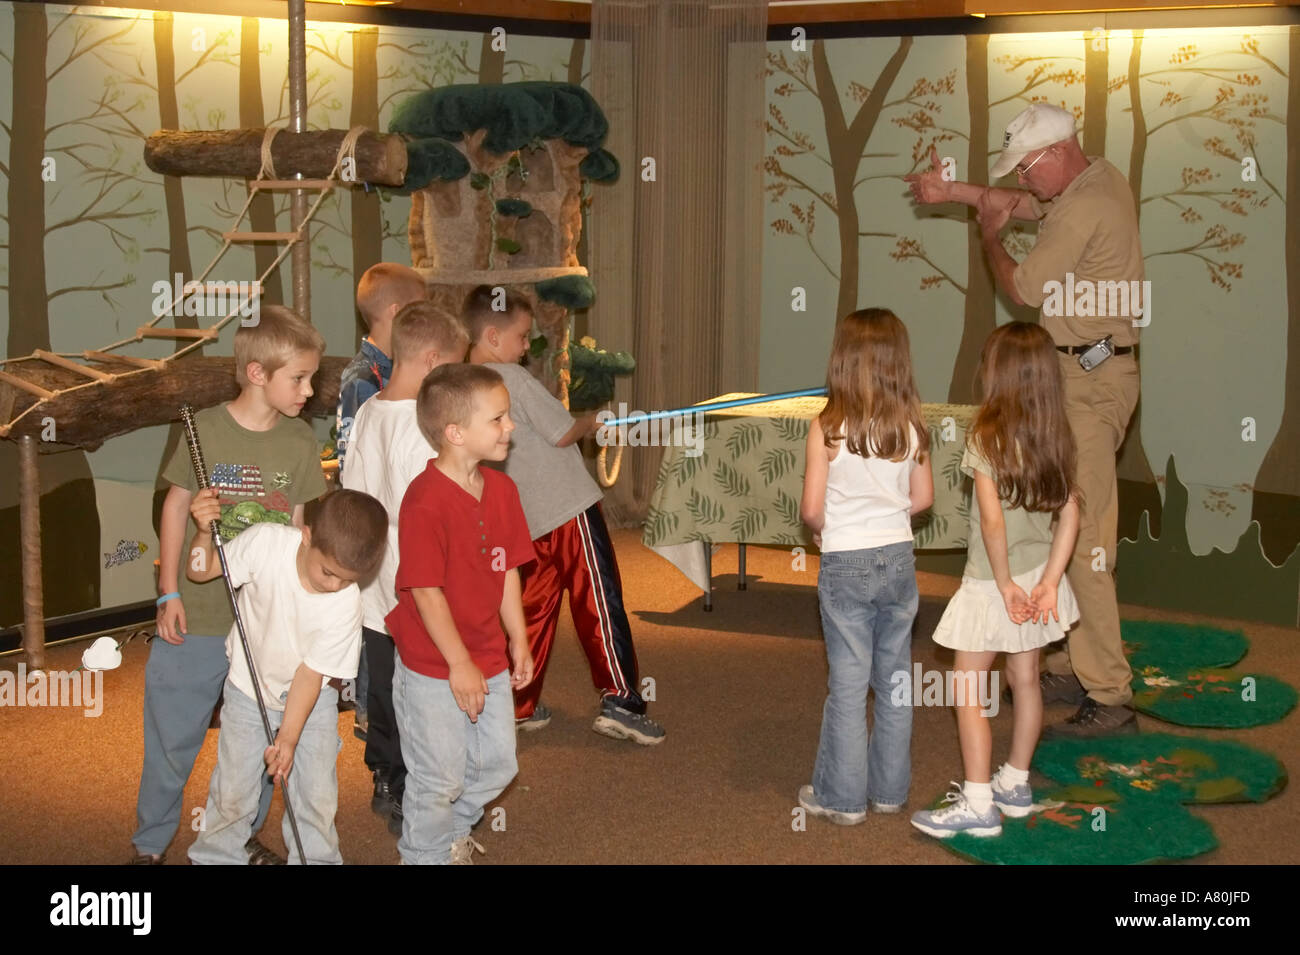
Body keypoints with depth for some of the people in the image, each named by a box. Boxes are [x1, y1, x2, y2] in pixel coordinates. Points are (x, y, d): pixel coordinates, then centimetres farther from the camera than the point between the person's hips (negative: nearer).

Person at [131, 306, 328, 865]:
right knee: (172, 736, 8)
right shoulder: (205, 429, -9)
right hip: (197, 616, -2)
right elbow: (176, 508, -1)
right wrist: (169, 593, -3)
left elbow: (298, 525, 6)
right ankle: (150, 843, 26)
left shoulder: (300, 442, -2)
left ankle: (240, 838, 33)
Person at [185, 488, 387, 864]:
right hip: (249, 689, 0)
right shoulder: (266, 542, -28)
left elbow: (312, 671, -19)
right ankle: (213, 857, 28)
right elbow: (200, 572, -13)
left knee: (316, 795, 1)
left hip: (311, 697, 0)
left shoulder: (347, 604, -28)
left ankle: (316, 860, 23)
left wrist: (289, 736, -20)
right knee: (232, 792, 5)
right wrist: (204, 531, -32)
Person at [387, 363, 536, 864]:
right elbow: (426, 591, -21)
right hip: (432, 669, -7)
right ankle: (429, 854, 30)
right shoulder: (426, 502, -24)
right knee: (439, 777, 6)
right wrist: (460, 664, -18)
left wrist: (518, 641, 10)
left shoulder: (501, 489, 1)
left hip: (488, 660, 8)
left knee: (496, 765, 19)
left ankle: (452, 833, 43)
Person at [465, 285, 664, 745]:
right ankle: (620, 700, -5)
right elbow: (562, 433, -12)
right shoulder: (514, 378, -15)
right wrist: (590, 421, 6)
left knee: (536, 602, 16)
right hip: (569, 507, -8)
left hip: (529, 517, 8)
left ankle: (520, 705, 18)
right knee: (598, 599, -3)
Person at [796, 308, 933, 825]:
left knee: (848, 684, 4)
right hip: (898, 559, 4)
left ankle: (842, 797, 13)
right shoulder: (911, 425, -3)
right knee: (895, 680, 14)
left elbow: (811, 509, -12)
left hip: (845, 565, -4)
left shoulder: (827, 428, -14)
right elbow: (922, 497, 5)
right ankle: (889, 789, 24)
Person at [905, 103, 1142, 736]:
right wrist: (953, 191, 18)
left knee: (1081, 535, -11)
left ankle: (1109, 697, -9)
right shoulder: (1102, 181, 13)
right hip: (1087, 374, 11)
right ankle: (1075, 670, 23)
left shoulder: (1084, 208, -18)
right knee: (1075, 526, 15)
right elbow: (1022, 206, 26)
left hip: (1088, 380, -11)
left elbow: (1023, 288, -12)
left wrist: (988, 234, 4)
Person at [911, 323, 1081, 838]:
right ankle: (1015, 784, 31)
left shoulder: (987, 436, -20)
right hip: (1038, 575, 7)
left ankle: (978, 805, 5)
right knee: (1025, 679, 18)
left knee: (969, 691, 3)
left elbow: (992, 520, -24)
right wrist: (1049, 581, -5)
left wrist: (1005, 585, -15)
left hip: (993, 583, -7)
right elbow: (1070, 513, -4)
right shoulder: (1056, 437, -1)